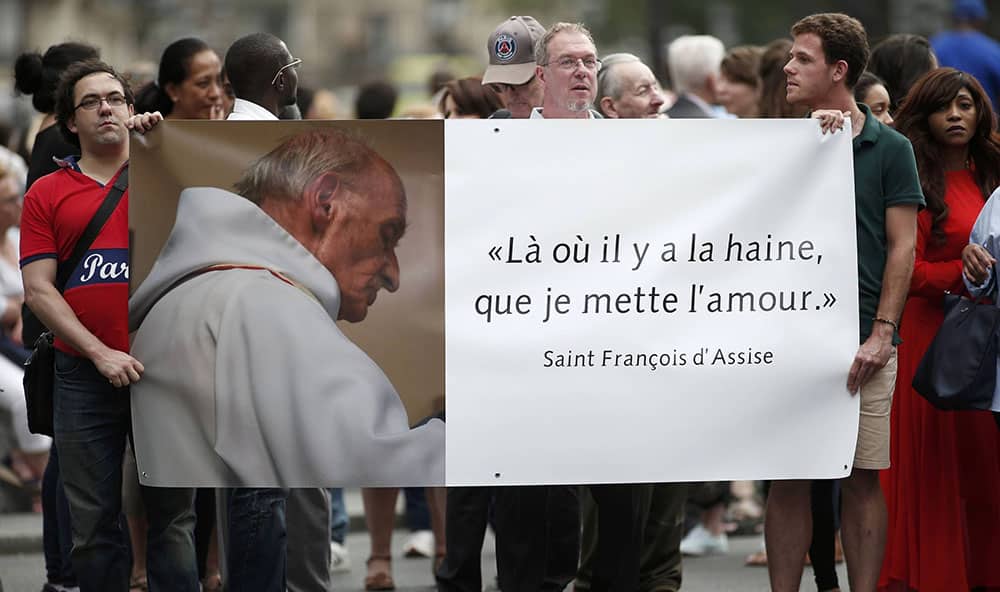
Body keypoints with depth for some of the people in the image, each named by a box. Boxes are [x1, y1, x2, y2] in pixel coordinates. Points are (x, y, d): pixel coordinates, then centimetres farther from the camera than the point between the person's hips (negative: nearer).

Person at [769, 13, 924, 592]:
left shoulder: (889, 148, 2)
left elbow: (902, 247, 0)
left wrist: (881, 334, -9)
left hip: (861, 340, -2)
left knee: (863, 478, 1)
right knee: (788, 480, 2)